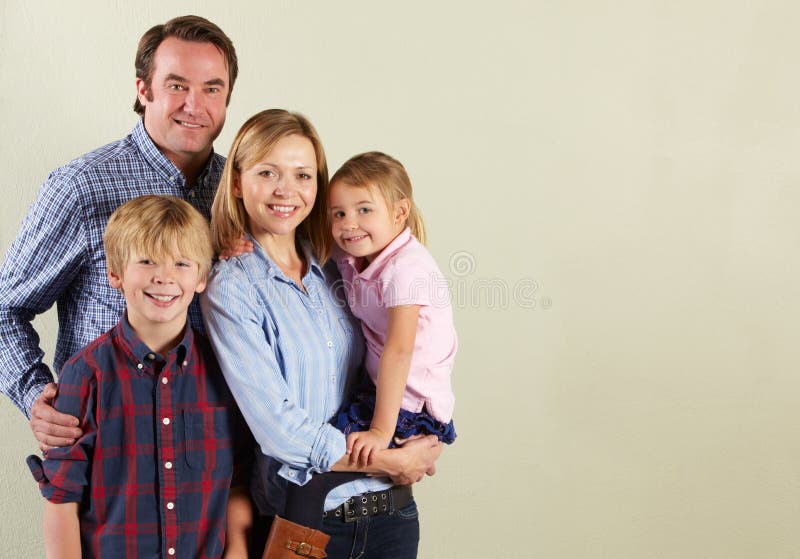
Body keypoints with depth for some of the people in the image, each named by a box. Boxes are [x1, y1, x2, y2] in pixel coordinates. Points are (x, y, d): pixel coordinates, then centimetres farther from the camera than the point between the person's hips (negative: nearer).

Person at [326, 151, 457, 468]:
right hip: (375, 386, 8)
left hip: (409, 403, -8)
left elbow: (398, 351, -27)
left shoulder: (405, 268, -23)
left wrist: (381, 430, -29)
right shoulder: (352, 257, 1)